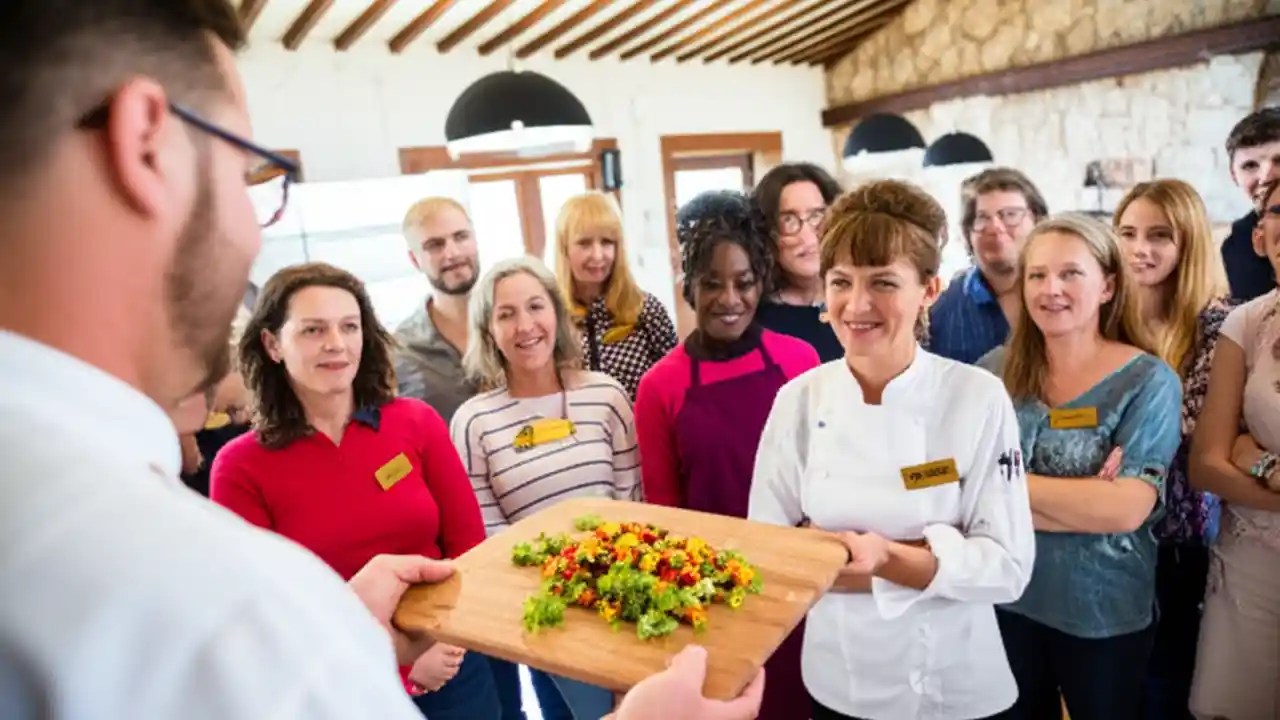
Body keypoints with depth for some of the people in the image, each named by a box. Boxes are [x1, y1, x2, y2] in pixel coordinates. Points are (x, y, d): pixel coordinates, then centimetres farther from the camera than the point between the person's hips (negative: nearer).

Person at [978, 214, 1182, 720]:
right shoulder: (995, 370, -5)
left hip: (1104, 613, -2)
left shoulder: (1148, 381, -11)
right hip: (1005, 599, 2)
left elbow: (1126, 508, -21)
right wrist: (1087, 504, -19)